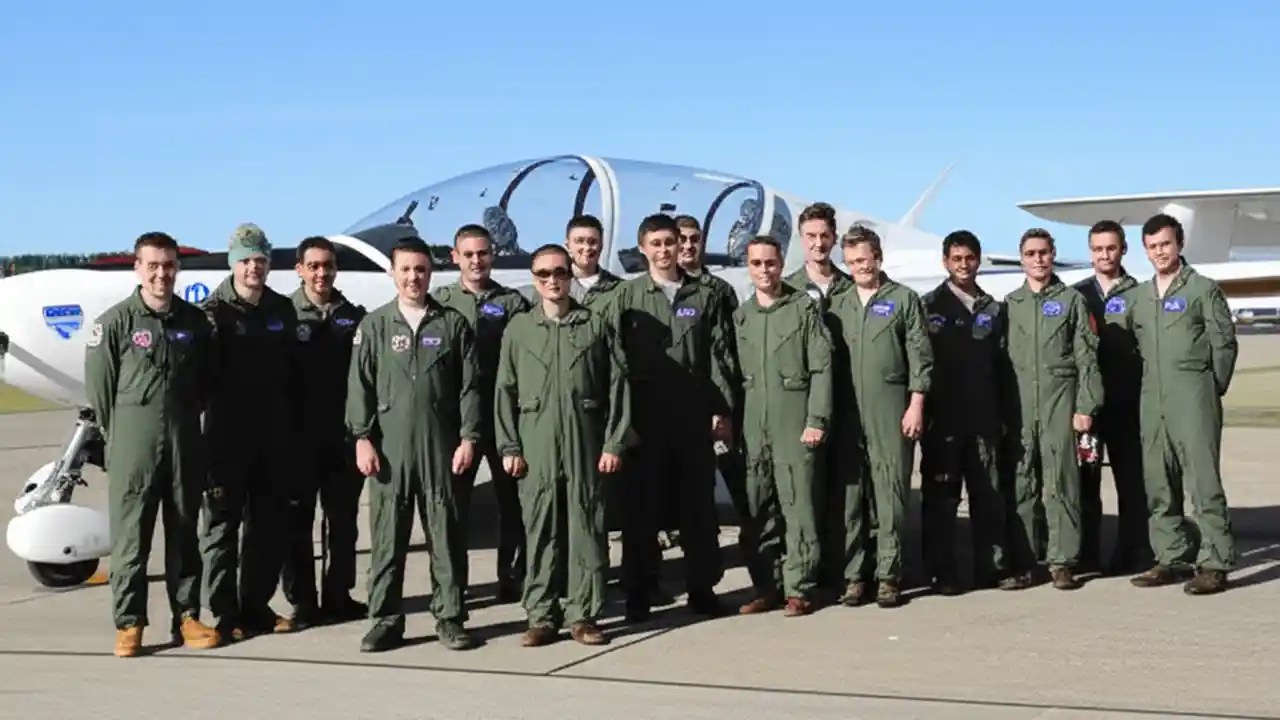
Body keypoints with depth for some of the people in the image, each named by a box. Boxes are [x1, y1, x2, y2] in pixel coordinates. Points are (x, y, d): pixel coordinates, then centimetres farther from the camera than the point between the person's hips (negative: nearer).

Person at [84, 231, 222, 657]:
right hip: (133, 446, -3)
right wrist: (116, 439, 1)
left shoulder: (195, 321, 8)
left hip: (185, 443, 4)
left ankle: (187, 615, 17)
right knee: (130, 535, 0)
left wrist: (188, 422, 11)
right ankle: (128, 623, 6)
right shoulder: (116, 322, -3)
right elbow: (99, 387, -2)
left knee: (184, 534, 10)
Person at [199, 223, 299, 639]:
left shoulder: (282, 309, 10)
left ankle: (256, 606, 22)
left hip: (274, 436, 5)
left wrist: (293, 425, 10)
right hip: (228, 436, -5)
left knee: (271, 525, 10)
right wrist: (203, 431, -18)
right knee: (223, 524, 2)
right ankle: (225, 614, 8)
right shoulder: (214, 311, -6)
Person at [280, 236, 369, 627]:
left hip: (343, 435, 3)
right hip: (298, 435, -3)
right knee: (297, 521, 3)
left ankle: (338, 596, 20)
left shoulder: (354, 316, 8)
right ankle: (303, 602, 10)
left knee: (343, 519, 9)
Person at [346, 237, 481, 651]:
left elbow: (469, 386, 5)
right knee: (387, 537, 3)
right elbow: (360, 386, 5)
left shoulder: (453, 324, 7)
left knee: (446, 535, 3)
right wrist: (362, 438, -4)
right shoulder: (374, 325, 9)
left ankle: (449, 617, 11)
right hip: (389, 447, 0)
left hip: (441, 447, 0)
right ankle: (386, 620, 11)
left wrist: (468, 437, -3)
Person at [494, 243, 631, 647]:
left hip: (585, 447, -1)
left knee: (586, 530, 2)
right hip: (535, 448, 1)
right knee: (540, 532, 4)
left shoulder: (596, 326, 5)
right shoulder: (519, 329, 8)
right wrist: (508, 447, 1)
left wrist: (614, 443, -3)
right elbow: (505, 391, 8)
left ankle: (583, 615, 10)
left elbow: (617, 386, 3)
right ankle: (542, 616, 12)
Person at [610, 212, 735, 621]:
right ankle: (637, 592, 10)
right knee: (641, 504, 2)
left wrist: (723, 411, 0)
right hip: (644, 415, -1)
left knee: (699, 503, 6)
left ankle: (702, 587, 16)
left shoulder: (703, 297, 9)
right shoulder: (627, 296, 4)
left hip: (694, 415, 2)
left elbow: (717, 358, 7)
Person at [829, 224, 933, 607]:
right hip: (848, 413, 4)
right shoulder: (839, 304, 14)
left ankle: (888, 575, -2)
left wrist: (916, 405, -7)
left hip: (891, 410, -3)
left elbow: (920, 356, 1)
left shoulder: (904, 299, 5)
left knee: (891, 491, -5)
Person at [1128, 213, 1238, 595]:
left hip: (1193, 400, -6)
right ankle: (1172, 558, 17)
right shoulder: (1139, 295, 16)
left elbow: (1225, 344, -1)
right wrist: (1147, 385, 10)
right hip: (1152, 401, 6)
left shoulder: (1204, 289, 1)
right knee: (1158, 485, 8)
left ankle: (1215, 563, -4)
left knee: (1204, 481, -7)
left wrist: (1212, 390, -2)